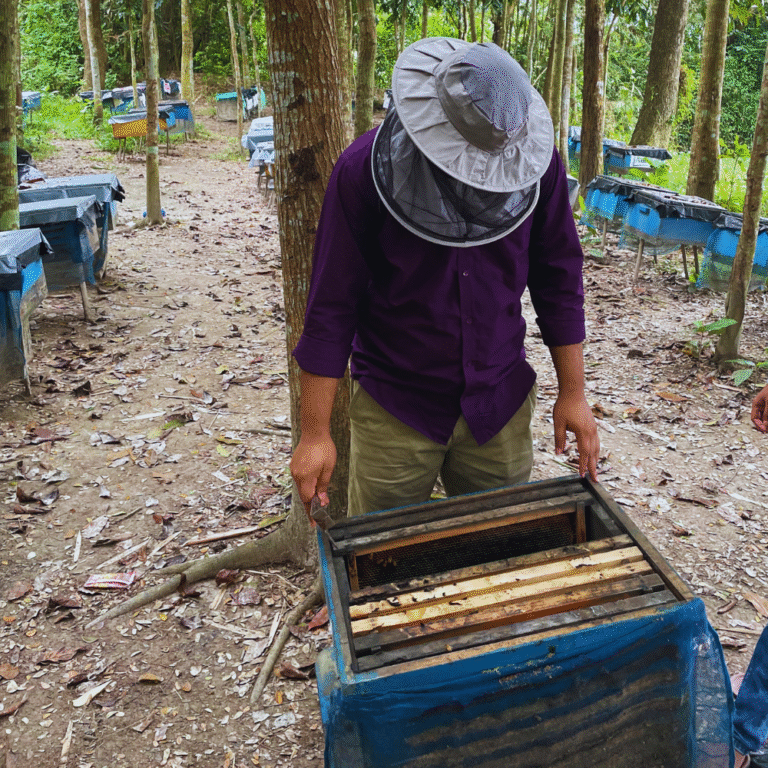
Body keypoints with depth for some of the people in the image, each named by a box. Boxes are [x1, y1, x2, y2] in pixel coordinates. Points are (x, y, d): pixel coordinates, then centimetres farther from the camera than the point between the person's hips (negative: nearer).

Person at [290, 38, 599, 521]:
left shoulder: (535, 161, -8)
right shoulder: (365, 170, -15)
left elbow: (559, 278, 3)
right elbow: (332, 306, -12)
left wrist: (573, 391, 4)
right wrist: (315, 432, -10)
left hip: (501, 405, 2)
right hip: (395, 409, -2)